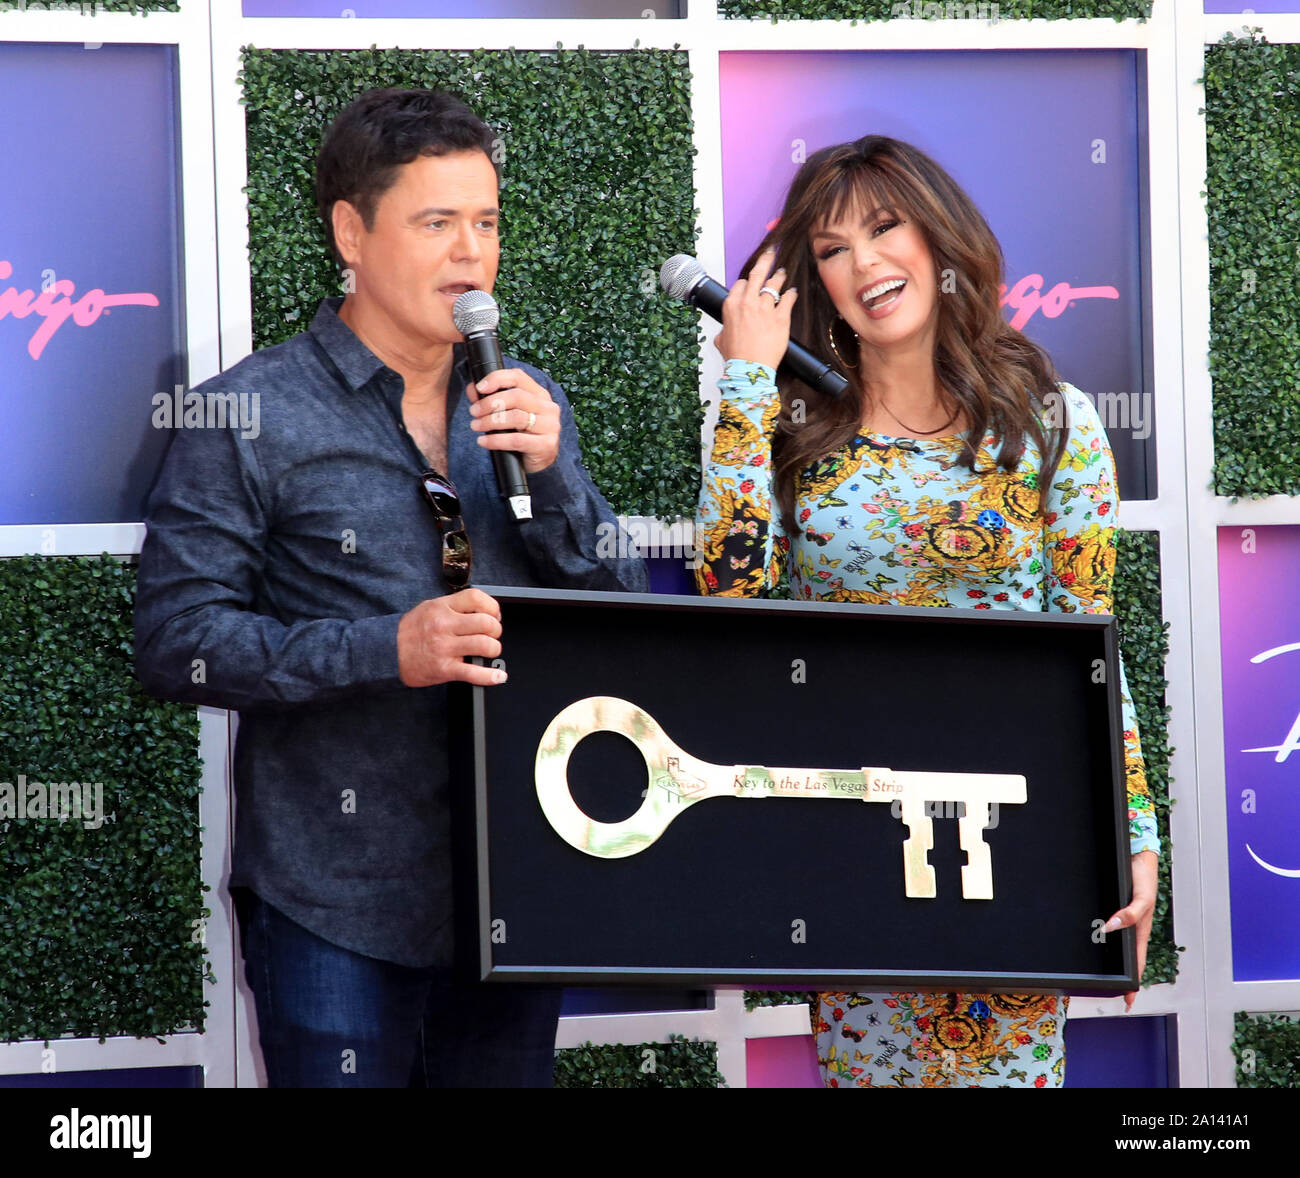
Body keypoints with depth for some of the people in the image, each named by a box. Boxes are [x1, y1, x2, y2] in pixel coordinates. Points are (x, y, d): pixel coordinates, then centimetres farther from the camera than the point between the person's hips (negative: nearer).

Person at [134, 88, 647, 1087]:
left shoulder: (530, 405, 10)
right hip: (336, 904, -5)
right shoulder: (248, 416, -6)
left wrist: (549, 473, -10)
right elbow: (178, 640, -12)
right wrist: (387, 650, -23)